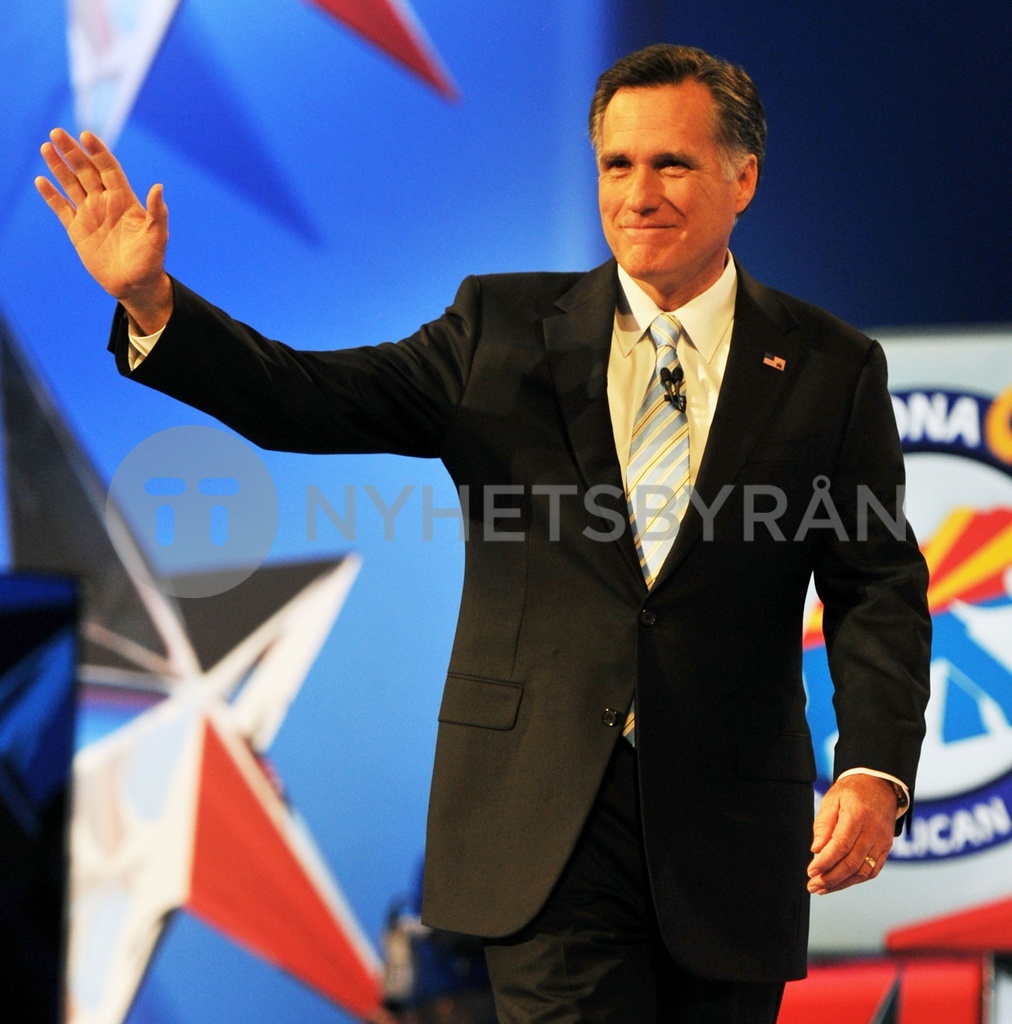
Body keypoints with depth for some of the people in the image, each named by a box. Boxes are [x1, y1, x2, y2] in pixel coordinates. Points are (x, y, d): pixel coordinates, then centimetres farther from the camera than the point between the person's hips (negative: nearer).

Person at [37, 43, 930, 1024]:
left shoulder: (830, 369, 4)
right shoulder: (504, 327, 7)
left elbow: (878, 586, -1)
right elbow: (311, 399, -1)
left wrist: (875, 770, -18)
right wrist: (150, 299, -17)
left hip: (730, 832, 1)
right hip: (543, 818, -1)